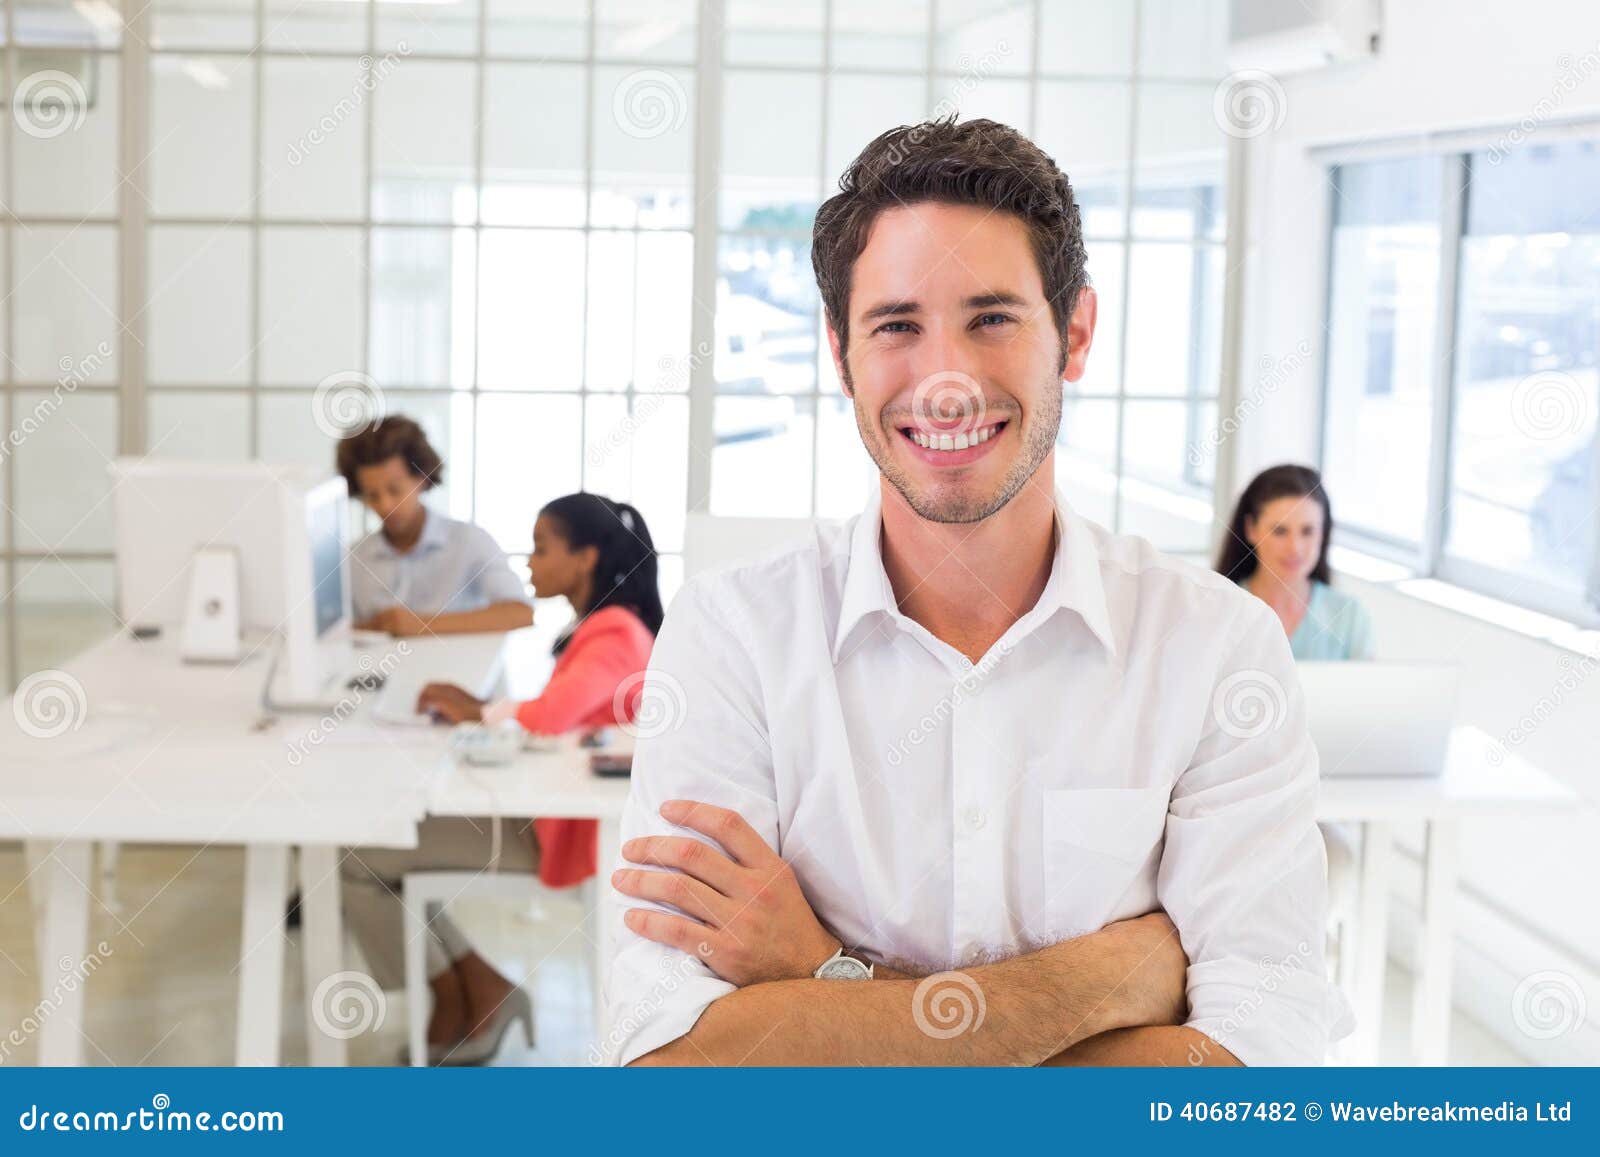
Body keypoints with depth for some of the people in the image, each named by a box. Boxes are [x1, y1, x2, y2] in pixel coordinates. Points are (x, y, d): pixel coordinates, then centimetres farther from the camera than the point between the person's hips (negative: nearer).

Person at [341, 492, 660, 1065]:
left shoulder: (615, 634, -19)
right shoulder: (599, 627, 14)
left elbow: (551, 715, -32)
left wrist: (479, 713, -13)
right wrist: (479, 708, -2)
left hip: (565, 827, -10)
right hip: (546, 807, 10)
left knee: (360, 862, -8)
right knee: (384, 835, 9)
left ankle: (455, 1008, 9)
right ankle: (480, 994, 7)